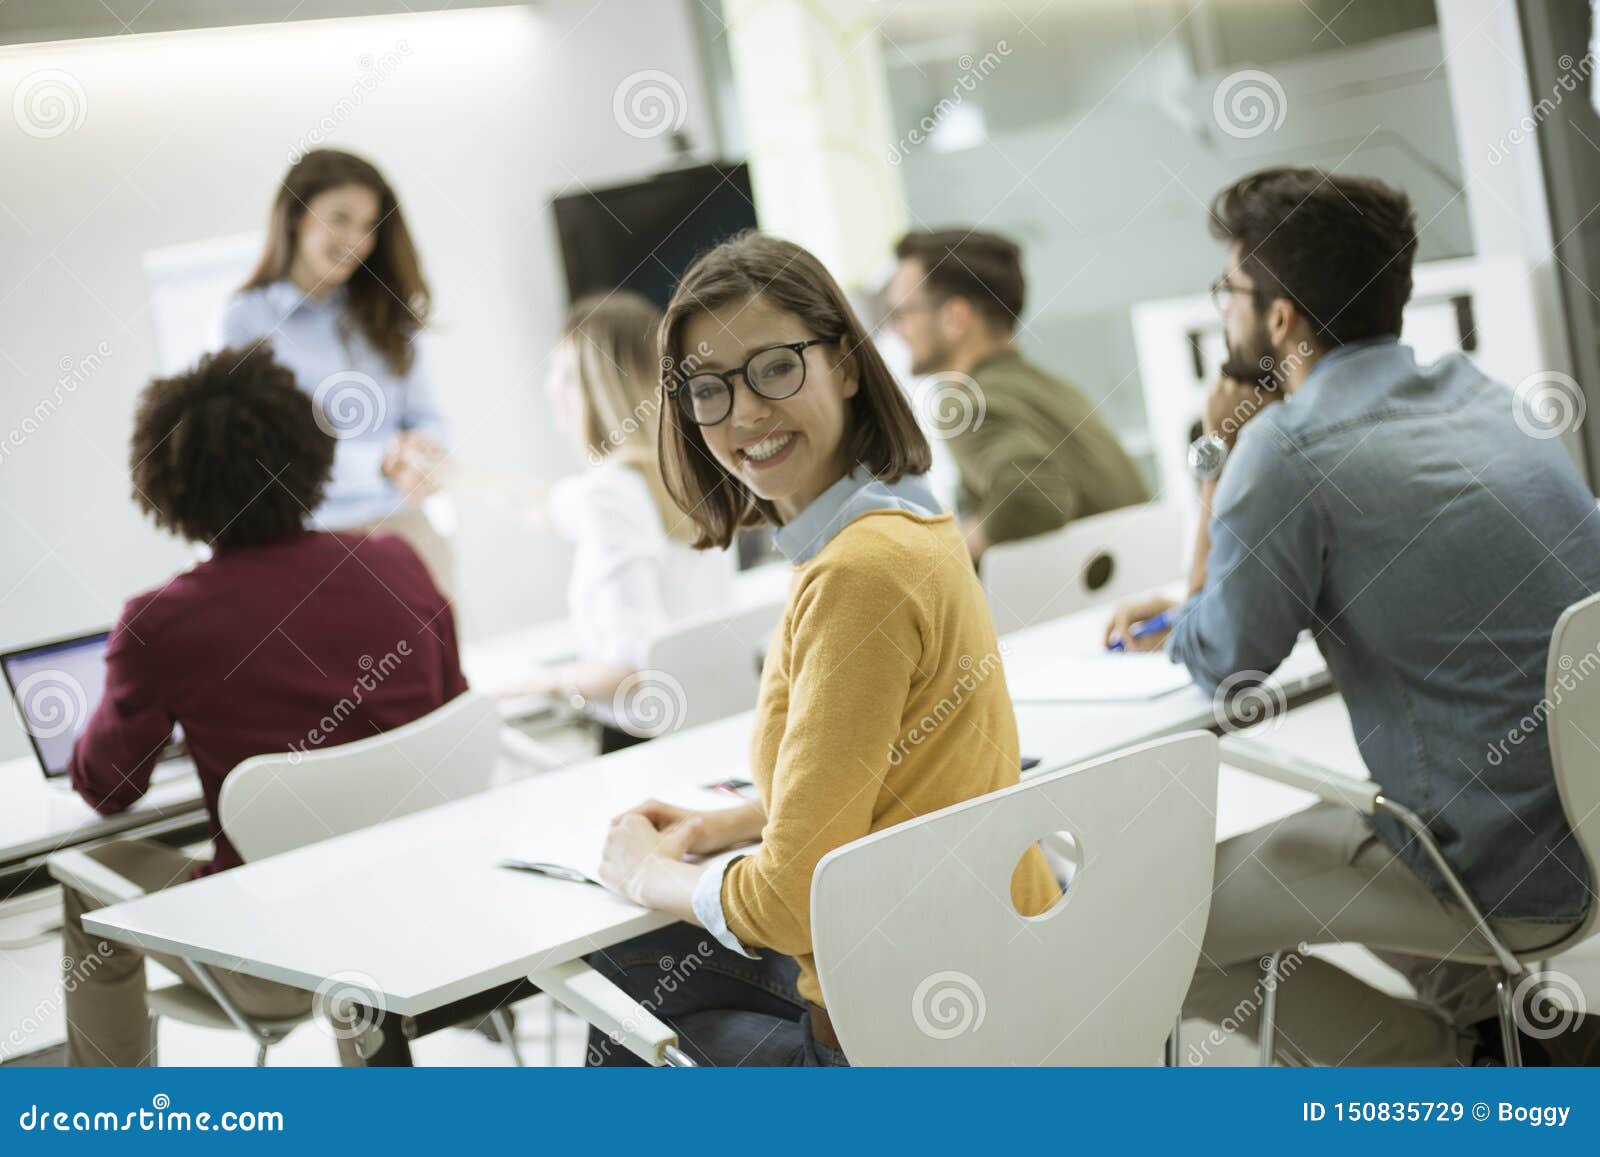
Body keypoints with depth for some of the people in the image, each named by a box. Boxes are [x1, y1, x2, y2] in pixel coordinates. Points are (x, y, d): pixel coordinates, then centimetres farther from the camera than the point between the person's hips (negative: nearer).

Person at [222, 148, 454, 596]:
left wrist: (417, 450, -16)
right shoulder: (247, 318, -1)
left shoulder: (384, 311, 12)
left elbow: (426, 415, 8)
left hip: (402, 521, 3)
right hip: (311, 529, -3)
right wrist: (379, 464, -25)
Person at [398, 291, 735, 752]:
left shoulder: (610, 492, -18)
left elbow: (637, 667, -25)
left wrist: (556, 679, -6)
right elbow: (547, 506, 26)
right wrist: (450, 473, 40)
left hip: (644, 743, -8)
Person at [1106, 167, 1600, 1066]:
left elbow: (1225, 666, -6)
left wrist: (1222, 458, 0)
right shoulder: (1470, 390, 8)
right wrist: (1195, 609, 25)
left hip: (1498, 877, -8)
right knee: (1305, 832, 31)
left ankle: (1448, 1057, 8)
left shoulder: (1291, 450, -18)